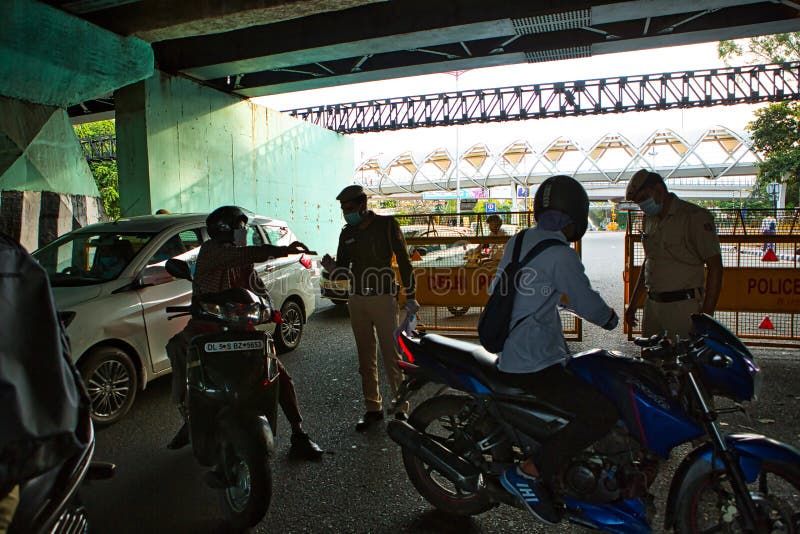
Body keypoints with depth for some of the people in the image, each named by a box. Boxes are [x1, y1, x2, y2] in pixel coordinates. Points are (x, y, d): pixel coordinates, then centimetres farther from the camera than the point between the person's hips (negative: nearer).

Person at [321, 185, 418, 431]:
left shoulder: (386, 225, -2)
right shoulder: (347, 234, 12)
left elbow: (403, 261, -2)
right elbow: (343, 271, 13)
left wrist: (410, 297, -6)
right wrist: (333, 270, -11)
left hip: (383, 299, -5)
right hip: (357, 300, 5)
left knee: (391, 357, -4)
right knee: (366, 358, 9)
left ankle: (401, 408, 6)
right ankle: (373, 408, 19)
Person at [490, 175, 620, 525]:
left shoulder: (517, 241, 9)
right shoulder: (560, 255, -16)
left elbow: (495, 290, 18)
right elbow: (586, 302, -11)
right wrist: (611, 319, 10)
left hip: (507, 354, 10)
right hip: (533, 363, -10)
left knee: (587, 381, 25)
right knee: (602, 413, -11)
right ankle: (529, 472, -6)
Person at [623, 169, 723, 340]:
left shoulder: (695, 217, -7)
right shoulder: (649, 220, 14)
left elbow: (715, 267, -9)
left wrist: (706, 315, -14)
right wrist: (633, 305, 21)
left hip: (683, 306, -6)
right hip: (651, 305, 6)